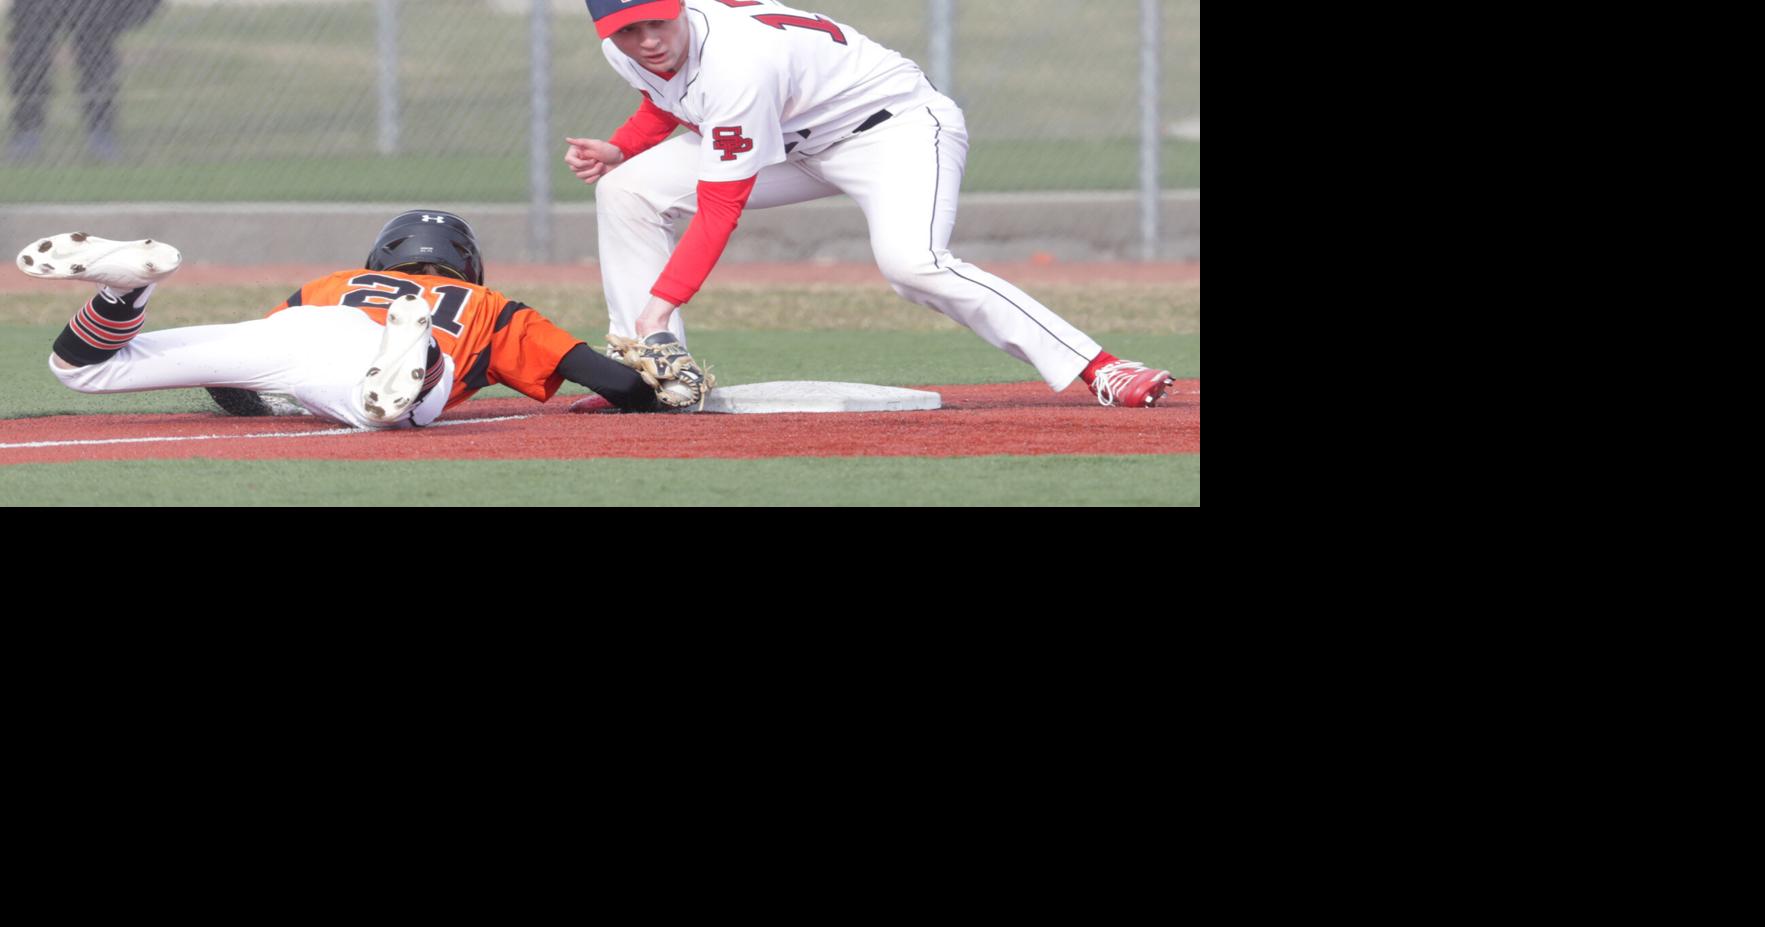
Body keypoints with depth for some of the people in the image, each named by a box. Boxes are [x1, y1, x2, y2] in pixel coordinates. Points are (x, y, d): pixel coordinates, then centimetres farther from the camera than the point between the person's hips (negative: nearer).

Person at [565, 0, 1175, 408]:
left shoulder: (734, 62, -36)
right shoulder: (626, 51, -10)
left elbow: (720, 207, -33)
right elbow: (666, 103, 15)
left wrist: (663, 301, -37)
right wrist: (619, 150, -5)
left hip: (895, 121, -9)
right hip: (793, 139, 9)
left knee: (910, 262, -36)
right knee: (627, 191, -2)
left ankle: (1097, 369, -34)